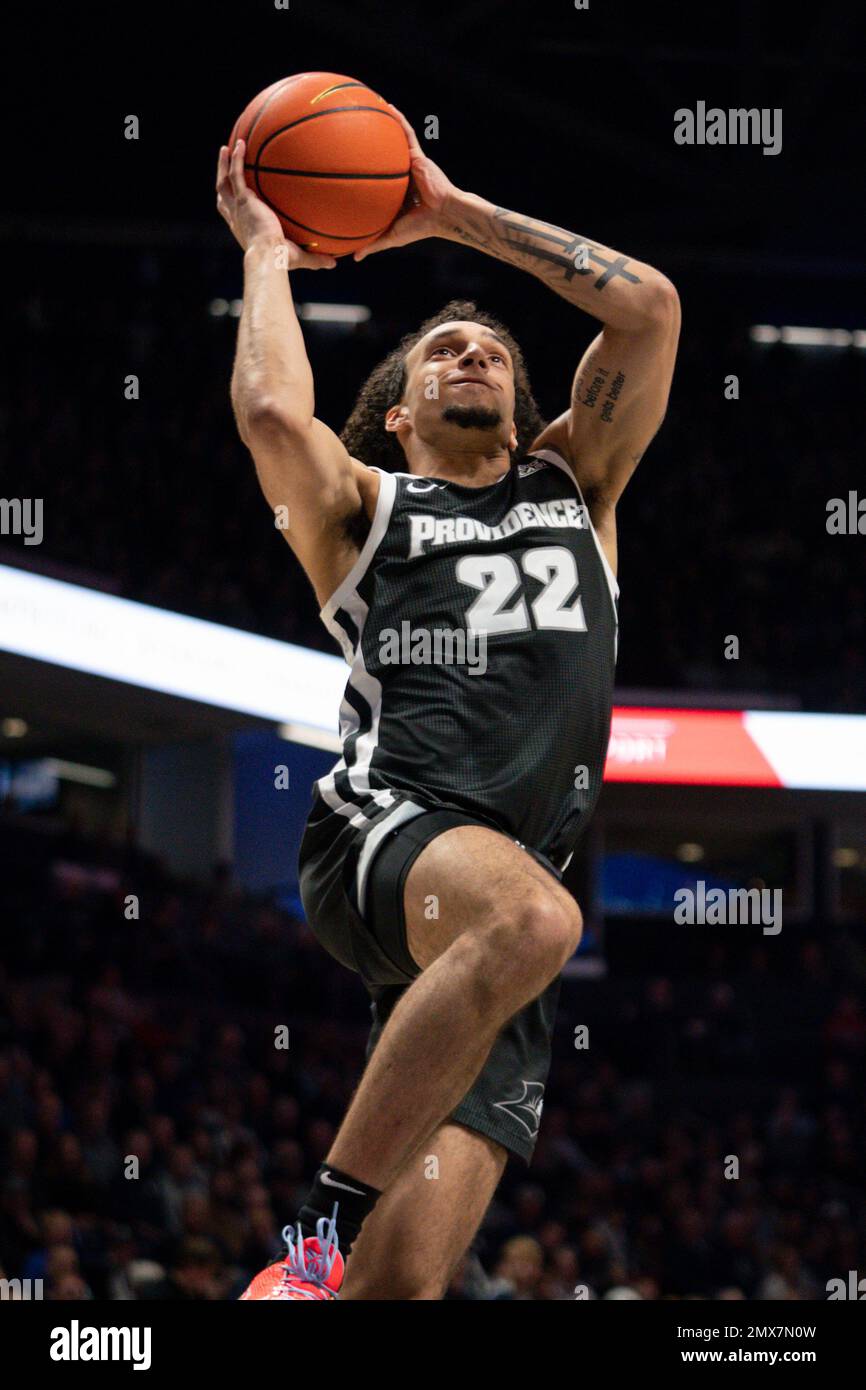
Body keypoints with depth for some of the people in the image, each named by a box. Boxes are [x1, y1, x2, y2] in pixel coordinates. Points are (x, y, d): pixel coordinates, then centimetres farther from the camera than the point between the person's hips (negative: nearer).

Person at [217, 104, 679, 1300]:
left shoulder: (575, 485, 30)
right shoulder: (364, 505, 20)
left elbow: (649, 306, 20)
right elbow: (274, 415, -3)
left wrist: (451, 213, 23)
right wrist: (267, 252, 14)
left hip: (508, 888, 3)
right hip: (381, 830, -3)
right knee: (532, 918, -39)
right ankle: (321, 1230, -32)